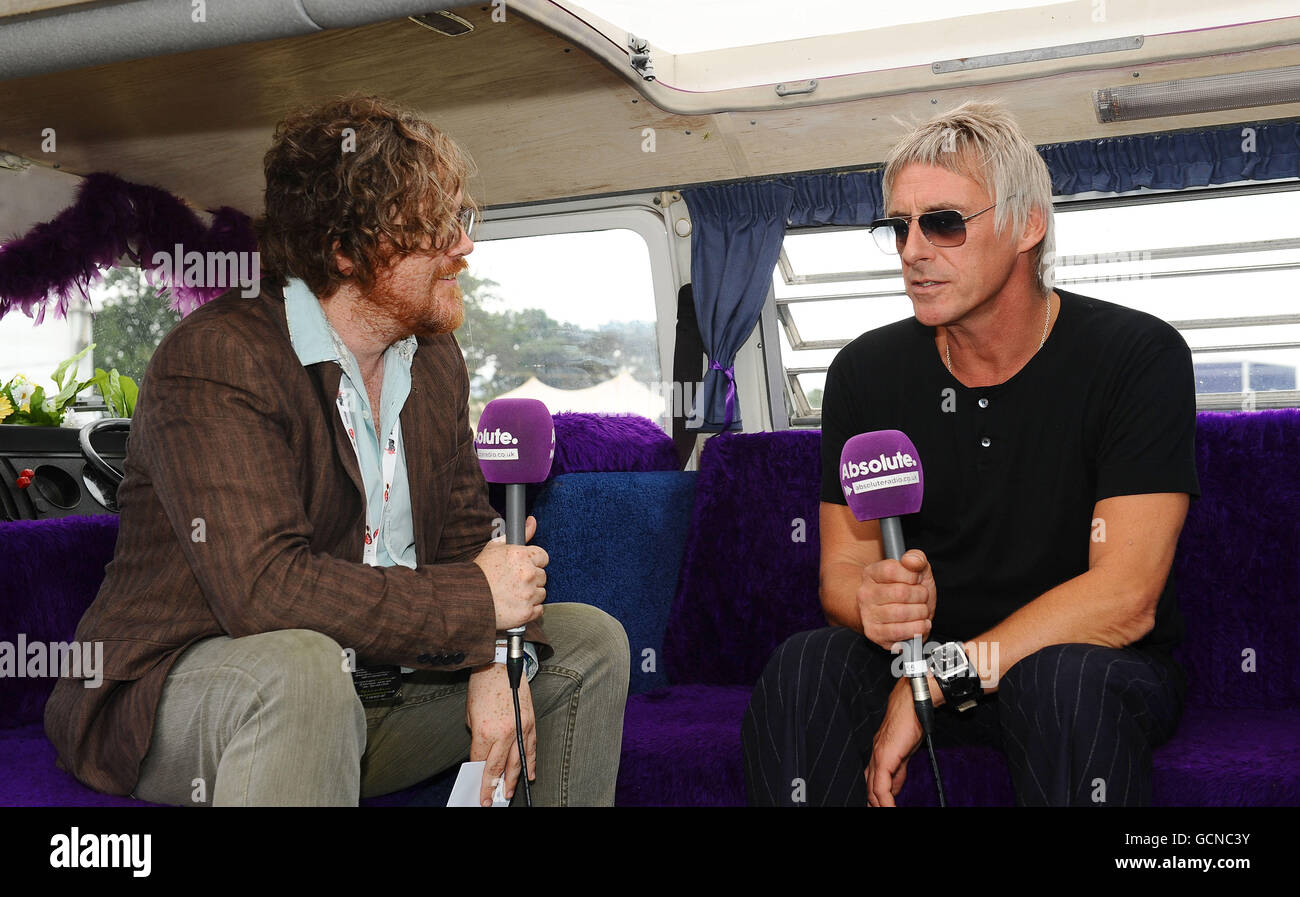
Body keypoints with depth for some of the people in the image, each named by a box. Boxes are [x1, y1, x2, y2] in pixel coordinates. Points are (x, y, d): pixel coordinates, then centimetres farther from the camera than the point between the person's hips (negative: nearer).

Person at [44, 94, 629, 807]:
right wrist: (478, 600, -21)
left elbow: (465, 534, 10)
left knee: (590, 640, 6)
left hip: (377, 686, 8)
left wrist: (495, 665, -12)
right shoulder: (213, 360, -19)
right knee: (300, 670, -41)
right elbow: (263, 587, -30)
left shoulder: (437, 360, 8)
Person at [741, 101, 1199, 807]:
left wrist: (939, 676, -24)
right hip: (924, 664, 3)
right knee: (805, 665, -28)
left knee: (1066, 679, -37)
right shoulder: (866, 372, 0)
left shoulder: (1140, 358, -12)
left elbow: (1124, 600, -20)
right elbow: (841, 566, -1)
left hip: (1104, 669, -2)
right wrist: (872, 603, -27)